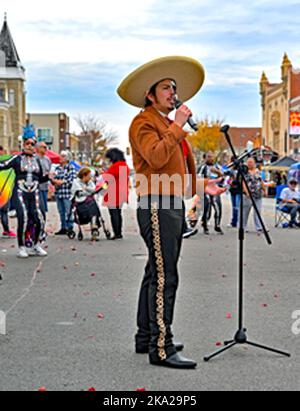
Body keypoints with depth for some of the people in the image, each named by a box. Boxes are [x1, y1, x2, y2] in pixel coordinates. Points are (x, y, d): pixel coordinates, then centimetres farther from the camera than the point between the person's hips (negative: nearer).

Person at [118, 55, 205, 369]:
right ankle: (161, 349, -11)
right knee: (164, 277, -13)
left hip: (173, 205, 10)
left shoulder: (169, 124, 23)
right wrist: (177, 126, -18)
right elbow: (156, 157, -24)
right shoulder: (143, 122, -6)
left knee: (156, 275, 13)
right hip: (157, 205, -10)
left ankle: (145, 338, 21)